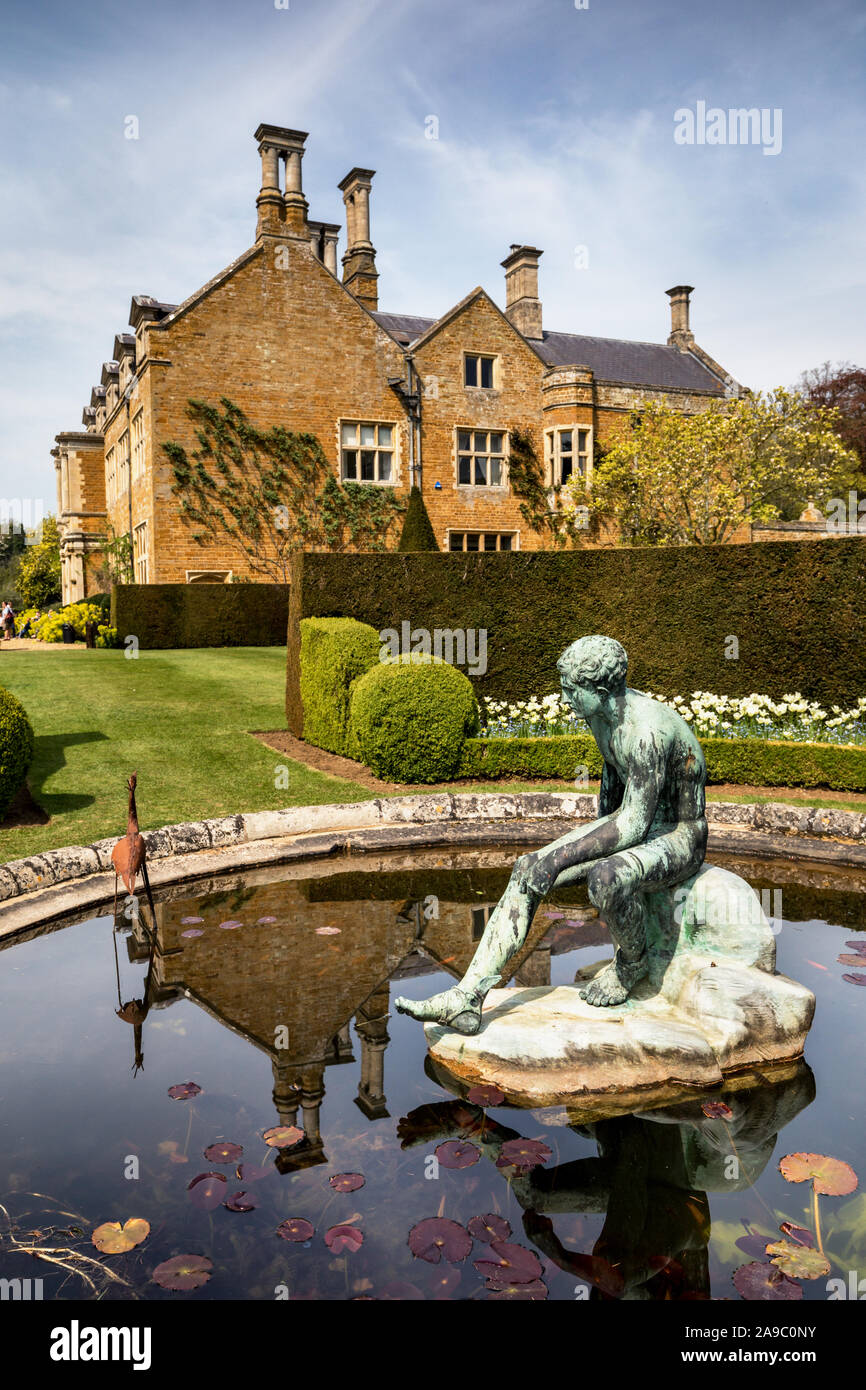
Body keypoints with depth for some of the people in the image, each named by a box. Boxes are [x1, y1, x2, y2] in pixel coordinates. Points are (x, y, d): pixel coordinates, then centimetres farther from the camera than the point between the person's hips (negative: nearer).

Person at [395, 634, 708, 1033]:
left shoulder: (647, 731, -31)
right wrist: (601, 832, 15)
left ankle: (632, 962, -3)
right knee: (528, 872, -9)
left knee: (605, 880, -40)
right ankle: (465, 999, -13)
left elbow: (633, 826, -30)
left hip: (679, 839, -8)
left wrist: (564, 855, -25)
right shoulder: (602, 709, -2)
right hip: (635, 820, 8)